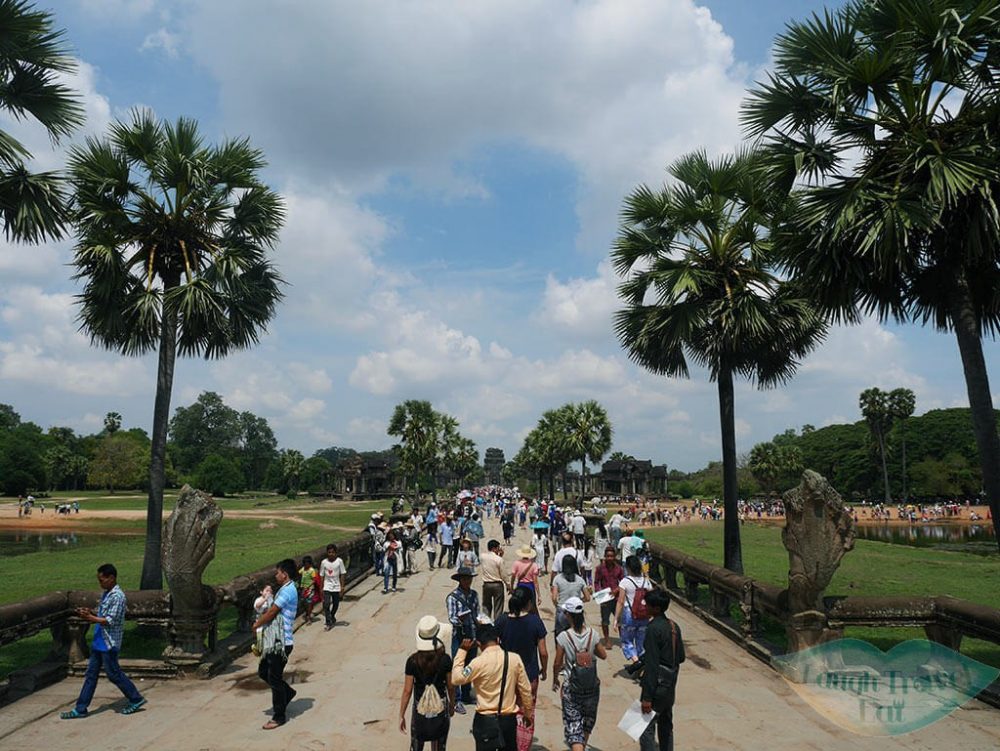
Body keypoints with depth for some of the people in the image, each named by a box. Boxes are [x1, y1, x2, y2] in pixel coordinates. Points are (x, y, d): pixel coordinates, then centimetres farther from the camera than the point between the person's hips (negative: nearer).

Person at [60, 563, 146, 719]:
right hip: (99, 642, 9)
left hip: (109, 643, -9)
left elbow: (110, 621, -23)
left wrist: (90, 618, -24)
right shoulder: (106, 594, 11)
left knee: (114, 674, 0)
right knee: (91, 674, 12)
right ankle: (81, 709, 19)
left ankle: (136, 700, 12)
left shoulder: (117, 596, -20)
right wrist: (91, 613, 2)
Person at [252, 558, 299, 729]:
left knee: (274, 679, 0)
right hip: (276, 641, 10)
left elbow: (271, 613, -19)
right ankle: (287, 692, 33)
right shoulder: (286, 589, 14)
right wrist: (259, 622, 2)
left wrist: (256, 625, -4)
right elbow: (274, 611, 16)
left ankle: (279, 717, 12)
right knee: (263, 672, 18)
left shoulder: (287, 591, -19)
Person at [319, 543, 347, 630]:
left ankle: (332, 618, 40)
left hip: (336, 587, 0)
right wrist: (321, 588, 1)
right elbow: (322, 576, 2)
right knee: (326, 605, -12)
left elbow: (342, 574, -5)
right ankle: (329, 623, -2)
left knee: (336, 605, 13)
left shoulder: (339, 561, -9)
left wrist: (342, 587, -7)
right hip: (327, 587, 0)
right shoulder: (324, 562, -6)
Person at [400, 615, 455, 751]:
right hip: (441, 711, 0)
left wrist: (401, 715, 1)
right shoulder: (445, 659, -15)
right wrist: (452, 704, 15)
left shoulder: (412, 661, -16)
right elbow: (450, 686, -4)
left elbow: (407, 691, -10)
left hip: (420, 712, 0)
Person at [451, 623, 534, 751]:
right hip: (509, 719, 3)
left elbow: (456, 678, -9)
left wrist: (462, 650, -6)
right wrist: (528, 711, 16)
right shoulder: (515, 659, -7)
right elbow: (525, 689, 1)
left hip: (486, 720, -3)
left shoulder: (479, 662, -19)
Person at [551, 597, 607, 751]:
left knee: (573, 724, 5)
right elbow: (603, 655, 2)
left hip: (571, 687, -4)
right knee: (587, 719, 26)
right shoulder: (592, 633, -10)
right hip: (592, 685, 4)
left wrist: (555, 680, 8)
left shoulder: (564, 637, -17)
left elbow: (557, 664, -9)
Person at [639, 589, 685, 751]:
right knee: (666, 725, 20)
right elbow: (681, 657, 13)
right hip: (670, 684, 9)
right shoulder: (674, 626, 5)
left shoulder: (654, 628, -20)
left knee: (646, 728, -5)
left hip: (657, 685, -9)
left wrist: (647, 697, -19)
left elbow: (651, 664, -22)